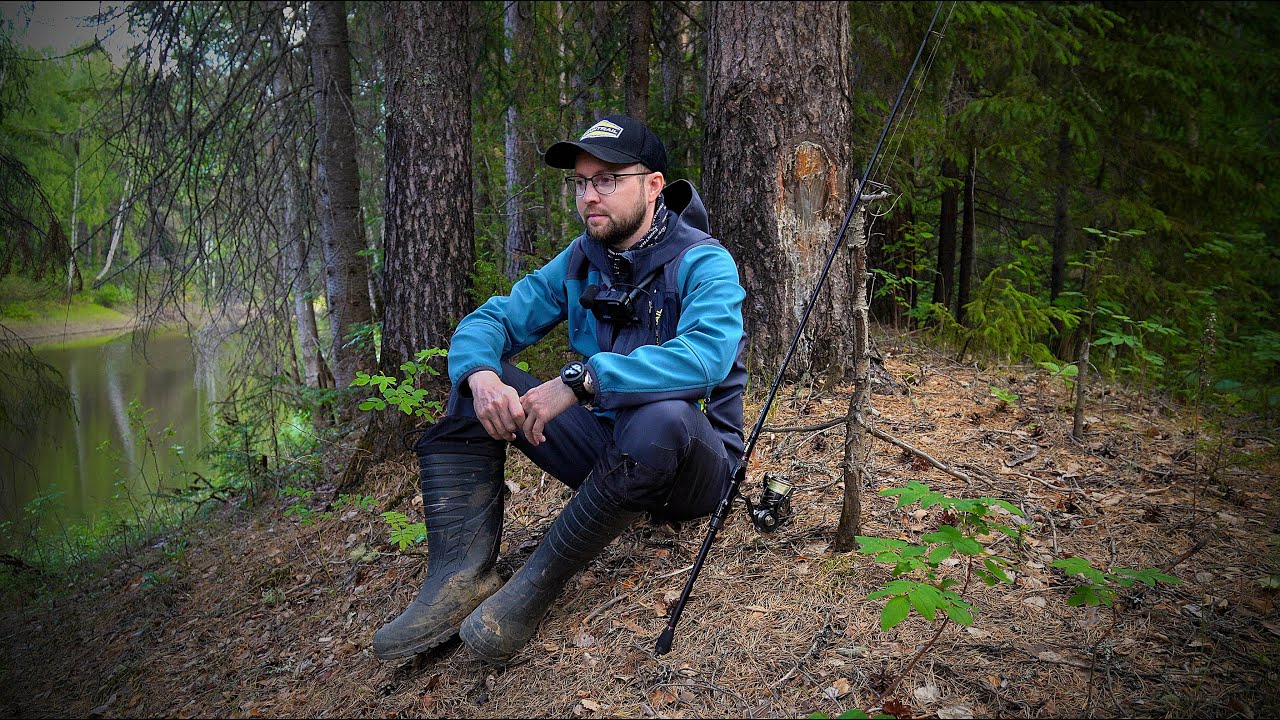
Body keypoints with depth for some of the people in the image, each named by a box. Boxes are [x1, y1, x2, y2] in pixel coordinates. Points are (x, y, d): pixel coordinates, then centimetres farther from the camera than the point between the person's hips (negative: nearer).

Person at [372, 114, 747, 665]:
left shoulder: (703, 262, -15)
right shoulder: (579, 261, 5)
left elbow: (706, 355, -35)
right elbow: (487, 322, 2)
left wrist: (581, 379, -39)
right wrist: (480, 373, -22)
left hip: (692, 465, -5)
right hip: (608, 452, 6)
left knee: (663, 416, -40)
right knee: (479, 383, -6)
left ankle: (537, 585, -24)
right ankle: (462, 577, -18)